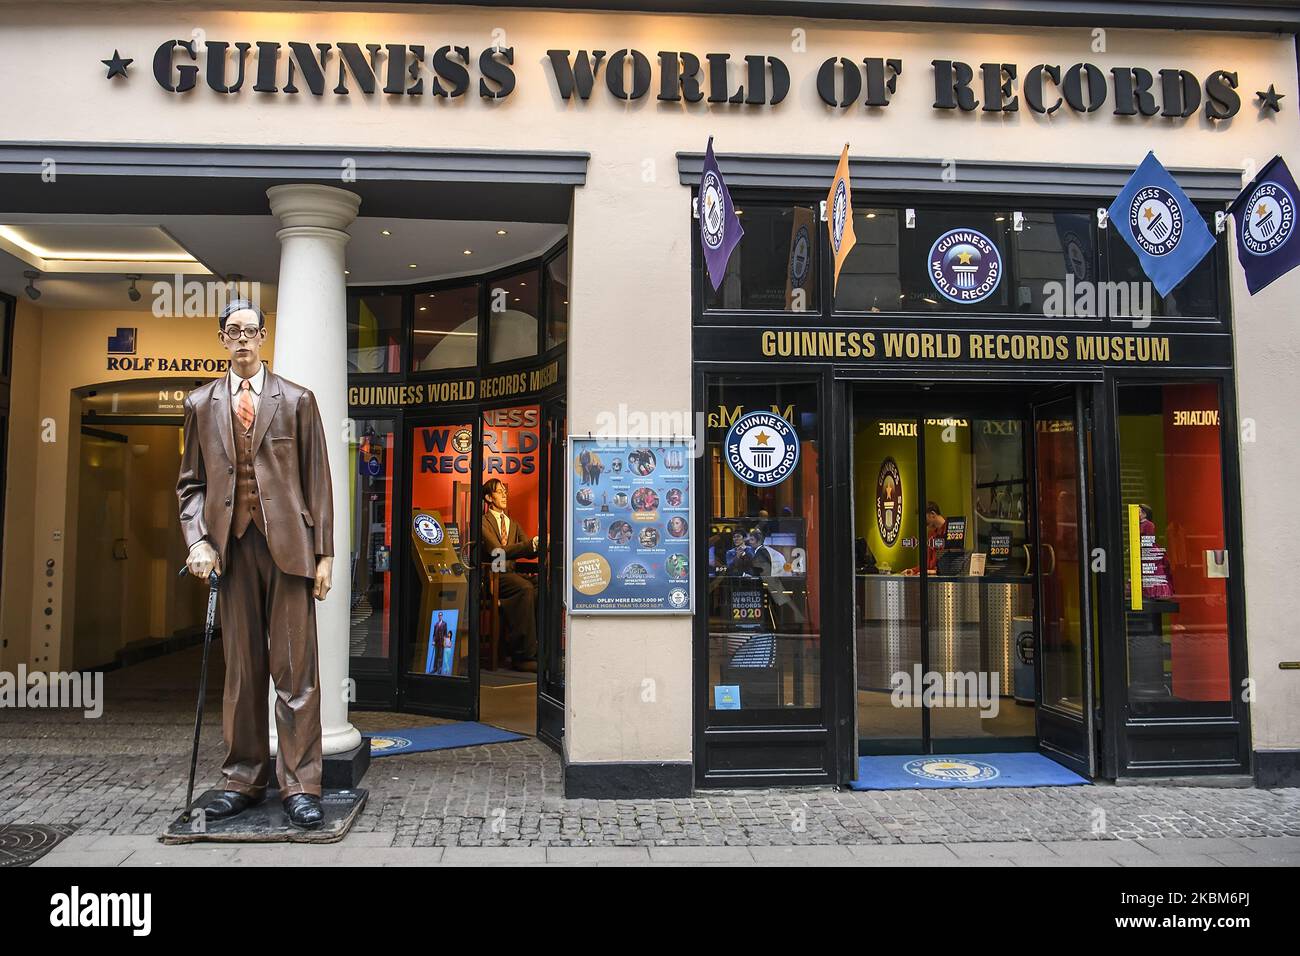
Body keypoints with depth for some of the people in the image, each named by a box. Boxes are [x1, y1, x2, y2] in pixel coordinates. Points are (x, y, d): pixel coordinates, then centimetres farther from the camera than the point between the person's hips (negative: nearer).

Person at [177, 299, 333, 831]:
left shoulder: (296, 401, 6)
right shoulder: (201, 404, 13)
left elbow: (317, 480, 3)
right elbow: (190, 482, 14)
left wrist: (324, 552, -2)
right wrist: (198, 540, -3)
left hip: (287, 545, -2)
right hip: (232, 546, 2)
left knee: (294, 668, -2)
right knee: (241, 670, 8)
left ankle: (300, 786, 4)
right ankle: (243, 781, 19)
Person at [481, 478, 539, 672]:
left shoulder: (514, 525, 25)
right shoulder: (483, 522, 1)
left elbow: (529, 552, 14)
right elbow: (498, 551, -13)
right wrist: (533, 543, -22)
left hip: (510, 575, 6)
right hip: (490, 577, -6)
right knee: (525, 588, -35)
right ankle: (524, 655, -34)